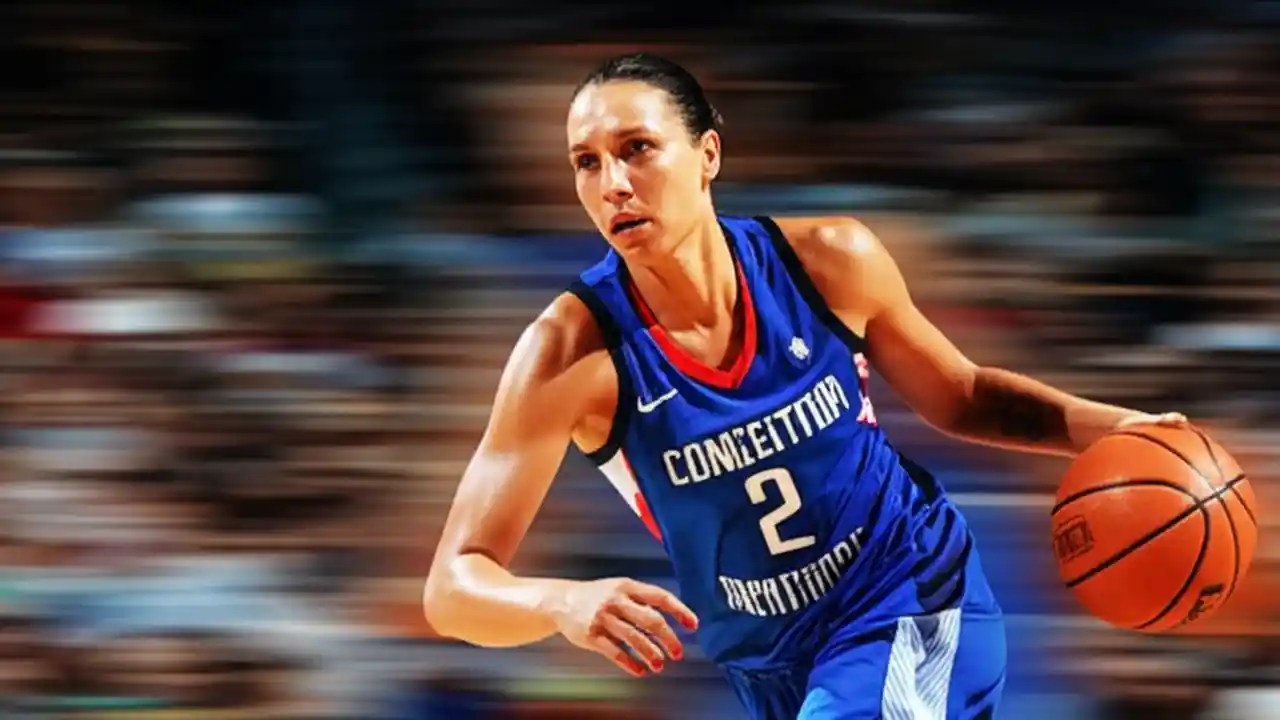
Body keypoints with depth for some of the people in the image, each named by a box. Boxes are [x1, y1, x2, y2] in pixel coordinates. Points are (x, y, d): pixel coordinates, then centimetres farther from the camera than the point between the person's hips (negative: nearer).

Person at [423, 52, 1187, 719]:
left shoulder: (828, 261, -15)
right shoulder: (577, 347, -20)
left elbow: (962, 397, 6)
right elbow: (455, 586, -22)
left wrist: (1100, 427, -12)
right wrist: (563, 603, -44)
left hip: (918, 603, -2)